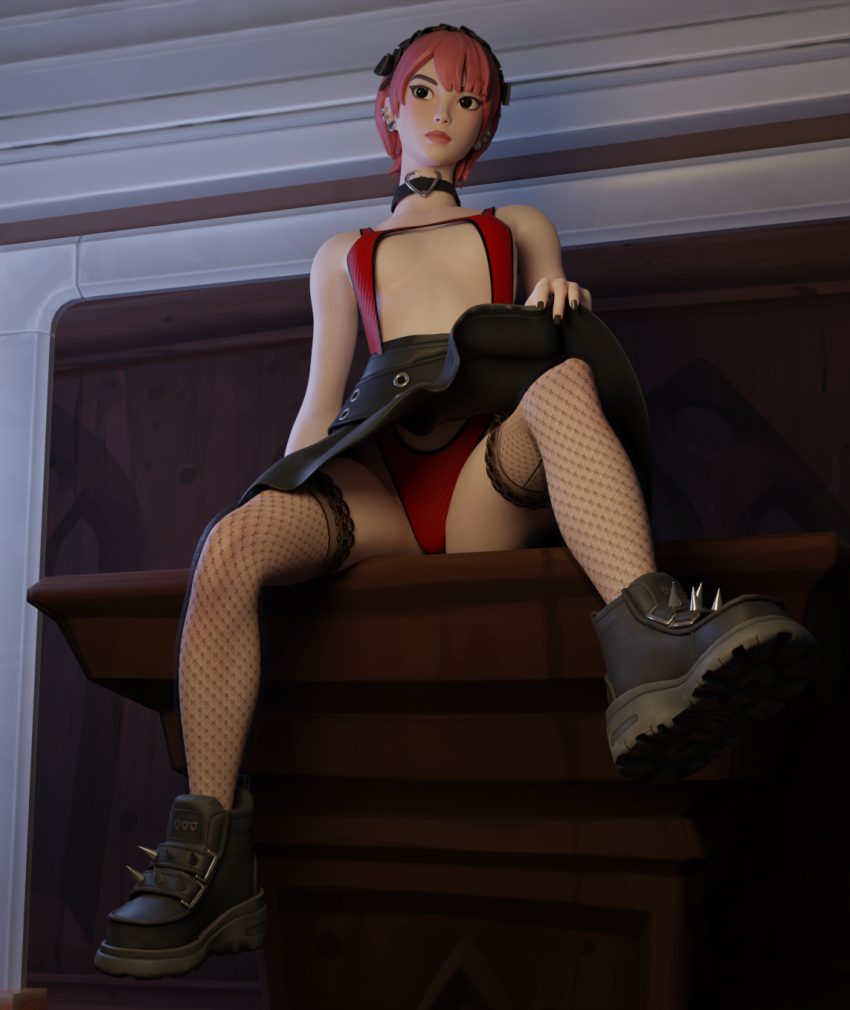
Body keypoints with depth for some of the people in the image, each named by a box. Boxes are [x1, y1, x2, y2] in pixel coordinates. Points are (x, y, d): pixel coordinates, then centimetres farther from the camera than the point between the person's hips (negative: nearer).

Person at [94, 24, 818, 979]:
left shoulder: (520, 229, 33)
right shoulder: (343, 256, 32)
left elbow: (559, 338, 22)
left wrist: (560, 299, -1)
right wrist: (285, 498, 12)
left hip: (490, 481, -1)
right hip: (376, 486, 1)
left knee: (561, 382, -36)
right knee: (231, 547, -31)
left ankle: (651, 650, -60)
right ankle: (211, 864, -28)